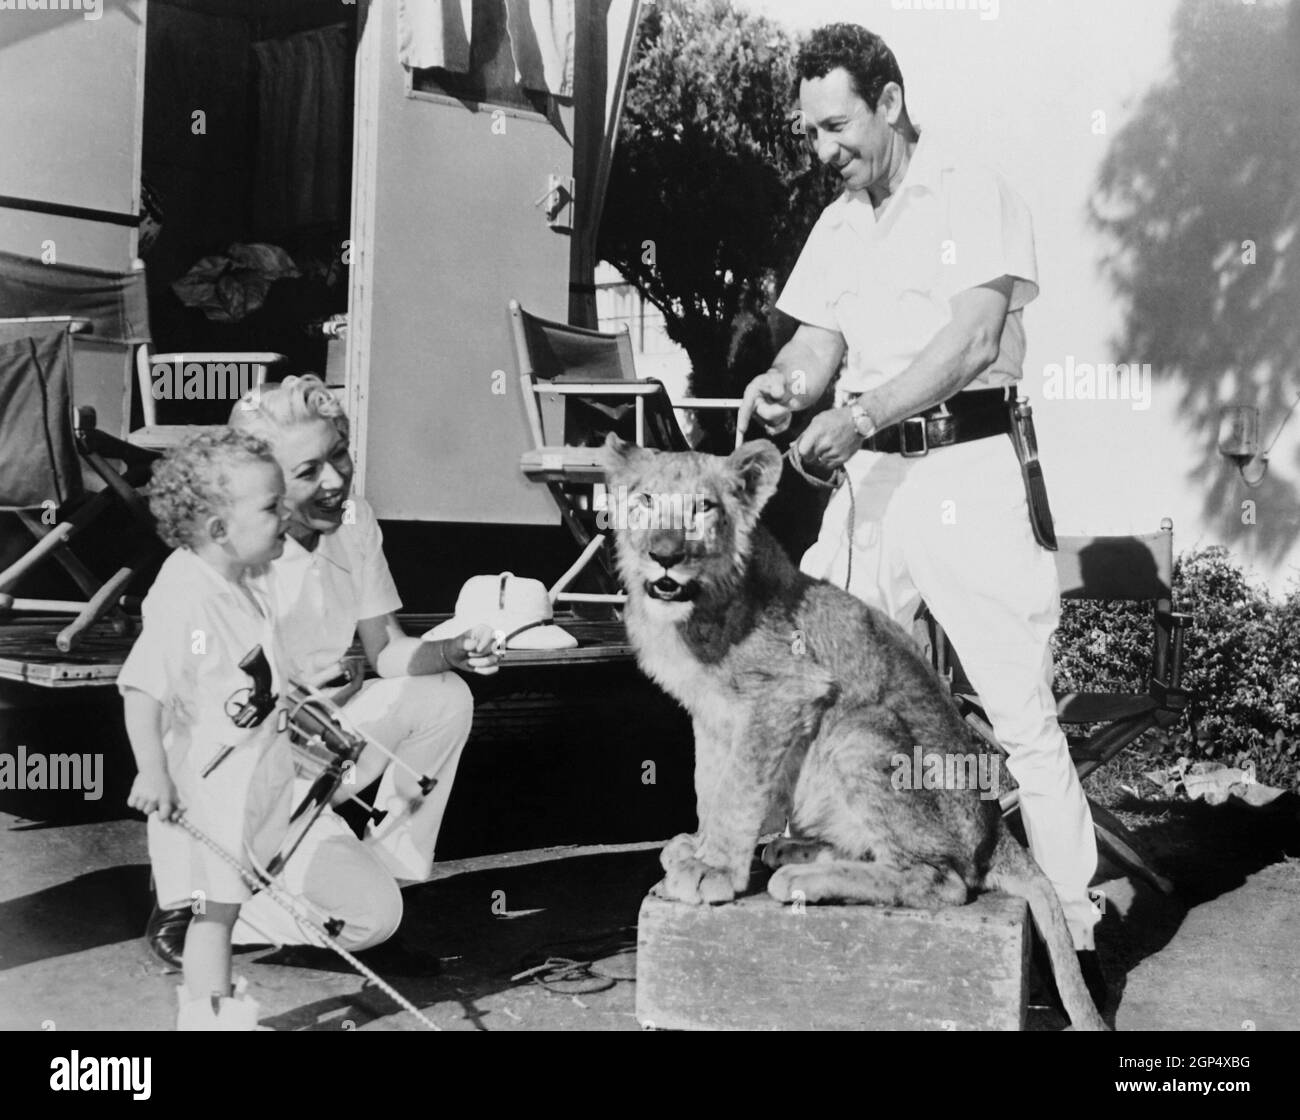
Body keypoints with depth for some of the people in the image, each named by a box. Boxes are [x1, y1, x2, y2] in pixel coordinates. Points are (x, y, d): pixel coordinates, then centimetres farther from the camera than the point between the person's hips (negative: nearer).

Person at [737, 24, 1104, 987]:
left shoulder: (973, 195, -4)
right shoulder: (838, 223, 17)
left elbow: (972, 340, -15)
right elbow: (821, 338, 12)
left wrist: (860, 417, -24)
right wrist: (785, 382, -11)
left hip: (966, 466, -6)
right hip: (869, 474, 7)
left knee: (1024, 714, -4)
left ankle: (1075, 933, 5)